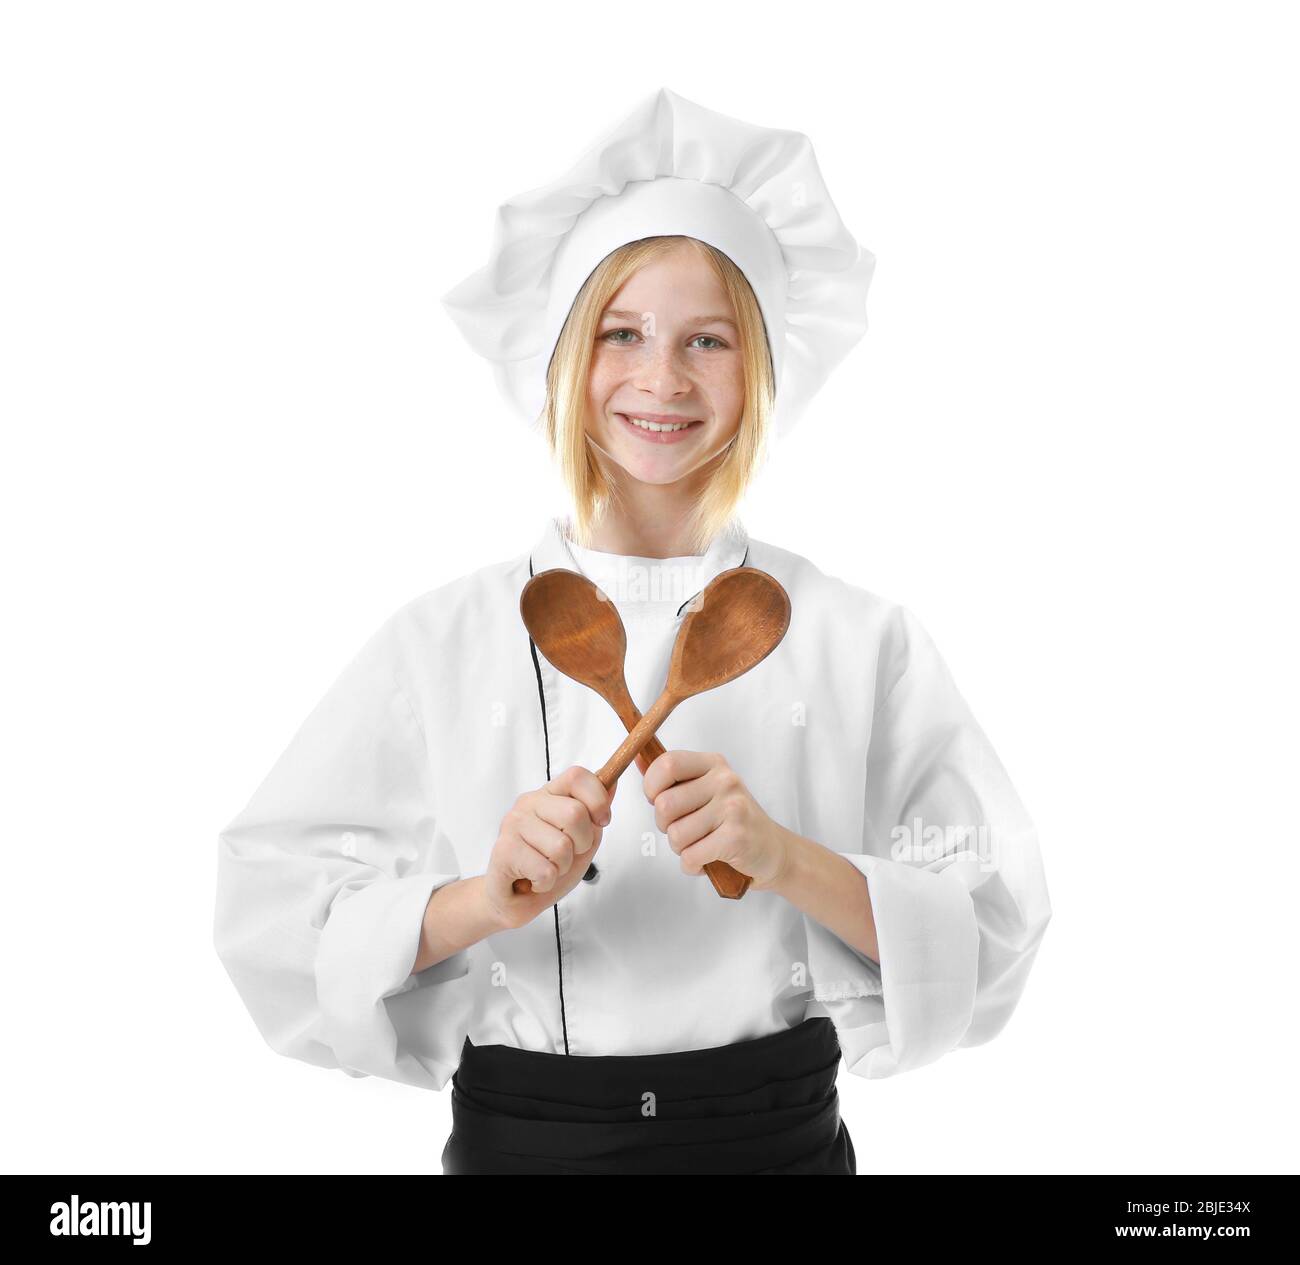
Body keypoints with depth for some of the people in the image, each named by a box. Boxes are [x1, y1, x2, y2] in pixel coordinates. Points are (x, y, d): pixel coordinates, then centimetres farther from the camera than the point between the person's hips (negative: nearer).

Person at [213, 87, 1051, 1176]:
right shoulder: (445, 642, -5)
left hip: (779, 1135, 0)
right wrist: (482, 902, -24)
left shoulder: (857, 638, -4)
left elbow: (988, 933, -7)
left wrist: (787, 859, -23)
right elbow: (269, 914, -7)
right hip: (518, 1137, 0)